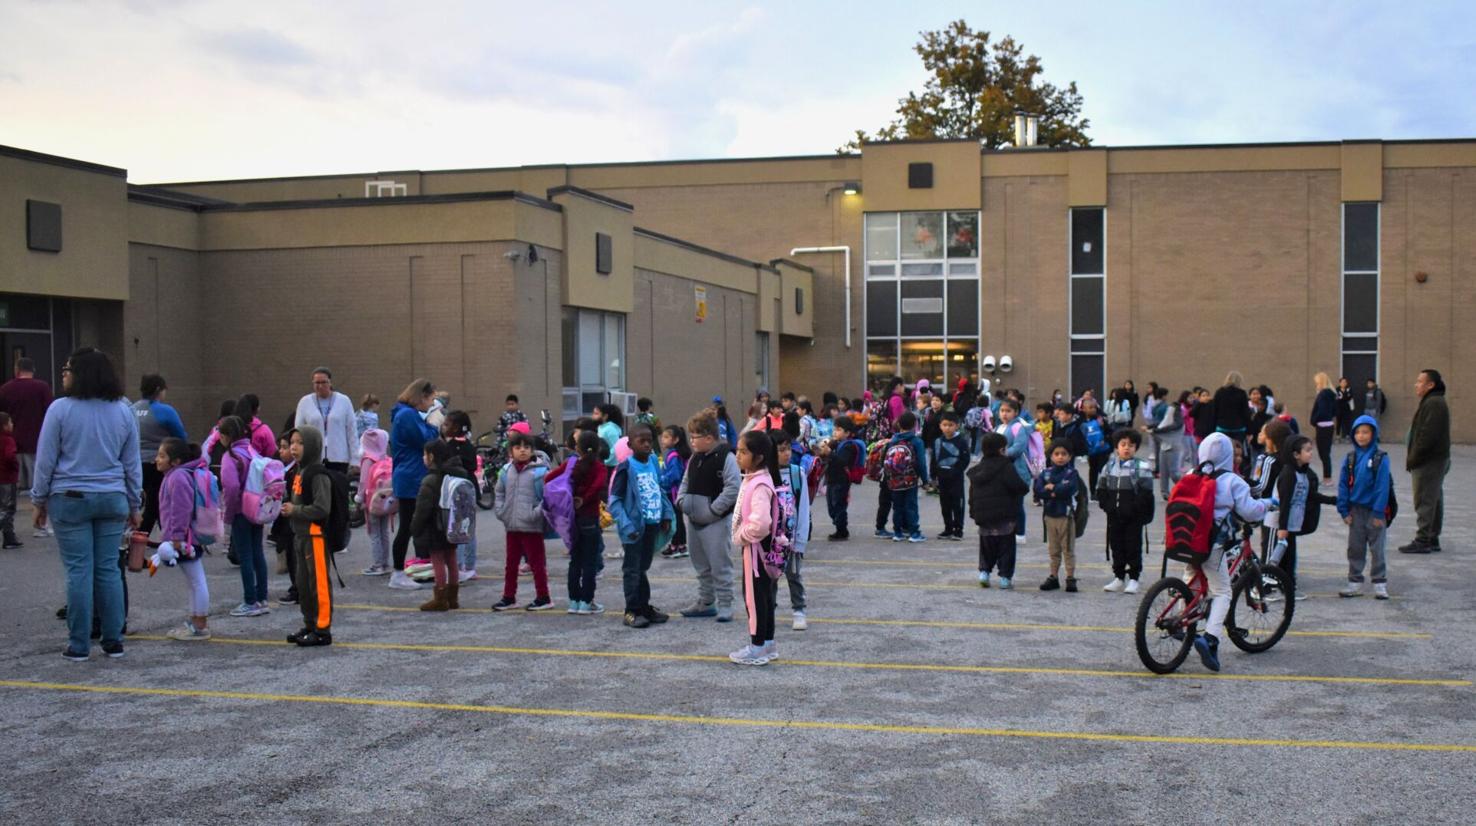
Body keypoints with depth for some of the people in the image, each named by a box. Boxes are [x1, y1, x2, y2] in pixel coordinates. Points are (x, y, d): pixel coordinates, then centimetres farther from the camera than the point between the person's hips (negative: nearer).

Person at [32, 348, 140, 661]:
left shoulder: (61, 409, -8)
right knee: (109, 569, 8)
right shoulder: (123, 412, 5)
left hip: (70, 500, -3)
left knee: (79, 571, 1)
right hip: (112, 500, 3)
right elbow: (132, 464, 10)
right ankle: (113, 641, 11)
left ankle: (79, 645, 6)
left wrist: (39, 500, 7)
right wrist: (134, 505, 17)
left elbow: (46, 461, -4)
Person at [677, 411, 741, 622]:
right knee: (701, 565, 17)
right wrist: (681, 500, 5)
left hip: (715, 522, -9)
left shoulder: (725, 457, -15)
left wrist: (714, 509, -19)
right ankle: (705, 602, 28)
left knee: (720, 565, -4)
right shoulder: (695, 457, 12)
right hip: (693, 519, 9)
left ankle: (725, 604, 4)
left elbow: (734, 488, -20)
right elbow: (686, 482, 22)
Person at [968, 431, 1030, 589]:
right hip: (1004, 517, -5)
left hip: (983, 517, 5)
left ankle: (984, 570, 5)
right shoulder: (1005, 466, -11)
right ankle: (1005, 577, 3)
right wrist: (1026, 487, 3)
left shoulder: (976, 471, 9)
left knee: (987, 546, 18)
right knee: (1006, 546, 5)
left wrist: (974, 513, 19)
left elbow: (972, 495, 13)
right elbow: (1018, 486, -19)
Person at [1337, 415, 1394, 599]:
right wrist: (1344, 511, -2)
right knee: (1355, 548, 10)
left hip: (1374, 510, -4)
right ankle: (1355, 582, 19)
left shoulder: (1380, 458, -10)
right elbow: (1343, 484, 3)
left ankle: (1380, 584, 11)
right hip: (1356, 510, 4)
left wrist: (1379, 512, -14)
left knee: (1377, 549, 3)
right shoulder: (1351, 457, 2)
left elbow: (1383, 486, -11)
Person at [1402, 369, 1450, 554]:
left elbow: (1427, 436, -24)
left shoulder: (1433, 404, -18)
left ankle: (1422, 541, -5)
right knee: (1434, 501, 13)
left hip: (1429, 462, -11)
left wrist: (1413, 459, -18)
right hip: (1437, 461, 11)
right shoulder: (1435, 402, 17)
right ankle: (1432, 539, 19)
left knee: (1424, 502, -7)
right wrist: (1412, 457, 15)